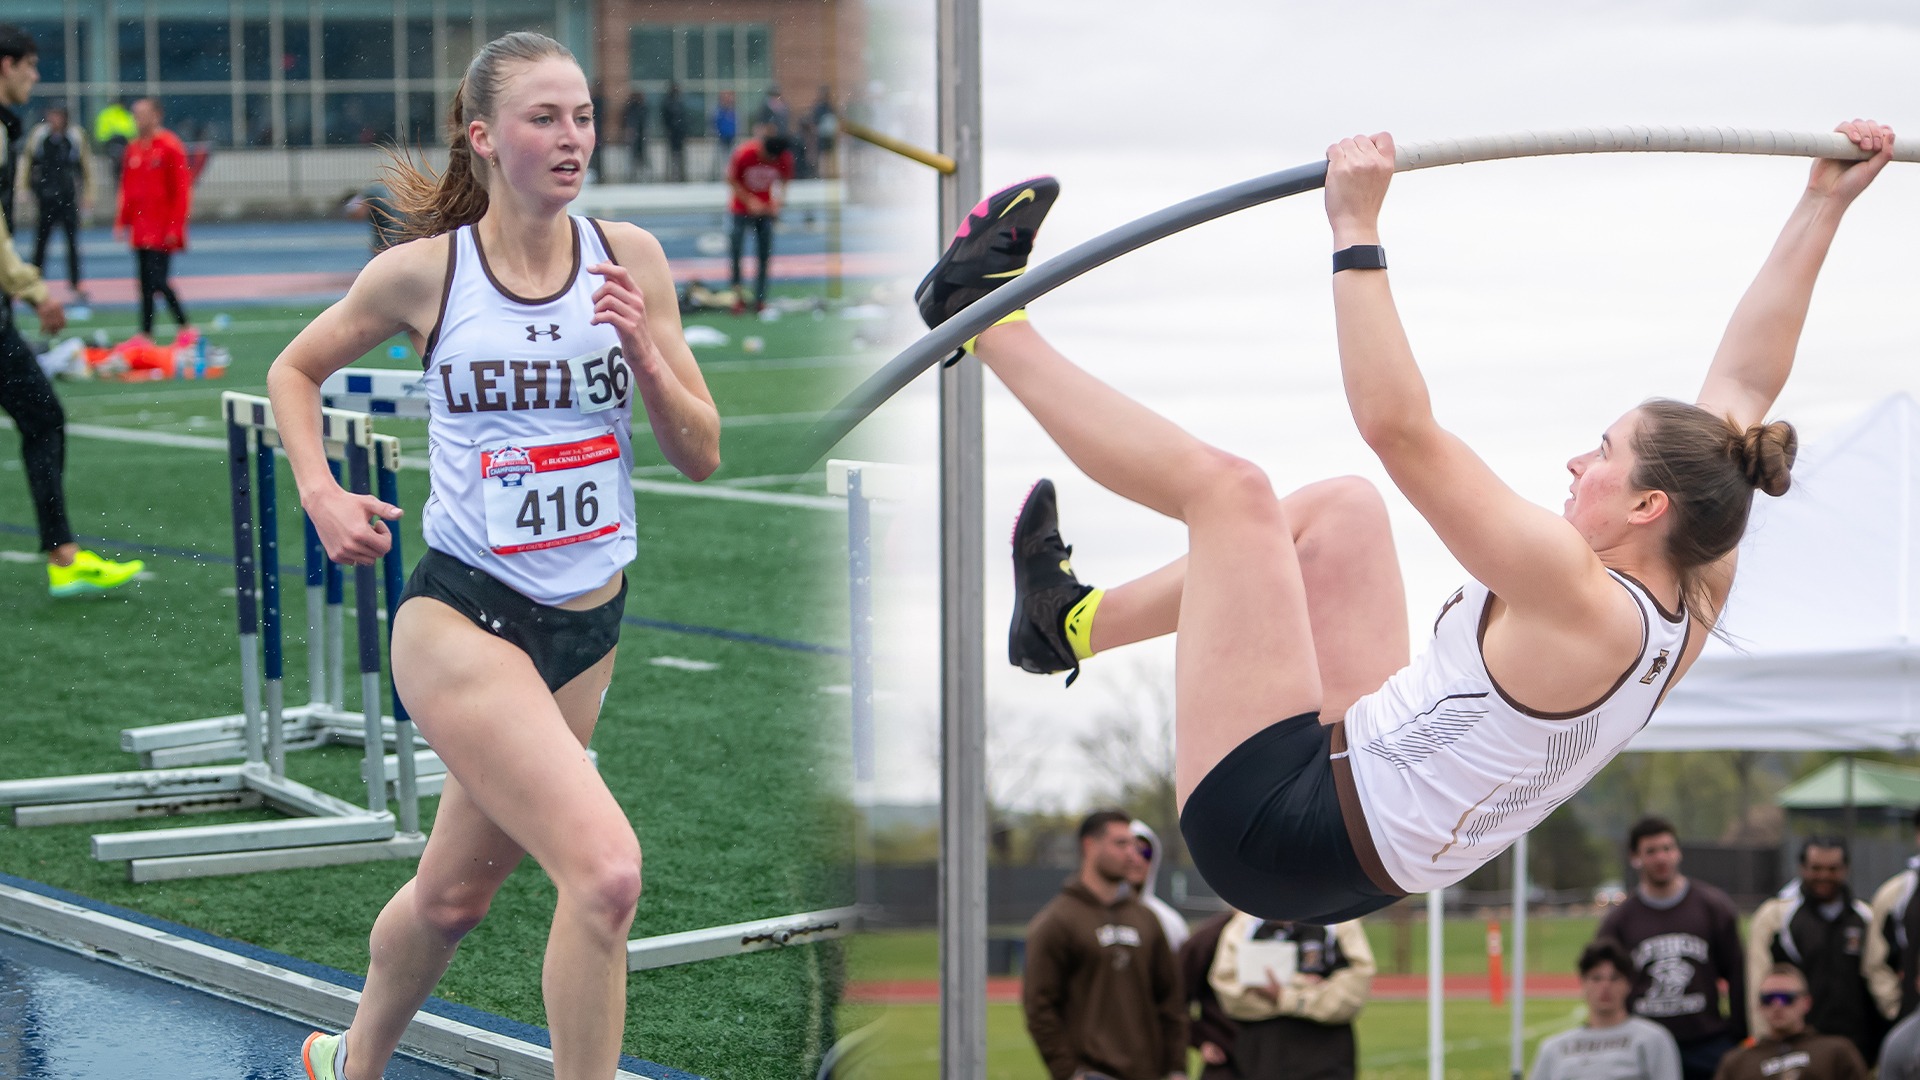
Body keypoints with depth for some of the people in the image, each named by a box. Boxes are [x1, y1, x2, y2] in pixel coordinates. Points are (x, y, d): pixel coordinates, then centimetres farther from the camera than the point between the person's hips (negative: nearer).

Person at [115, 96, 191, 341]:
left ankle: (185, 328, 0)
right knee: (145, 283, 8)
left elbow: (182, 189, -10)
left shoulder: (170, 146, -7)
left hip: (162, 231, -7)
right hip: (140, 229, 7)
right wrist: (122, 221, 11)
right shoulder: (134, 148, 13)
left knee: (158, 281, -12)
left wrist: (175, 227, -14)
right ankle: (146, 333, 12)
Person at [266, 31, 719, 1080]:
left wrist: (645, 353, -14)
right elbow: (295, 370, 12)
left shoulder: (627, 257, 1)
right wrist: (320, 494, -3)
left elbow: (702, 456, 3)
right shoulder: (422, 272, -7)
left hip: (587, 631, 5)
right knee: (605, 869, -23)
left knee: (453, 892, 20)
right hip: (461, 620, -5)